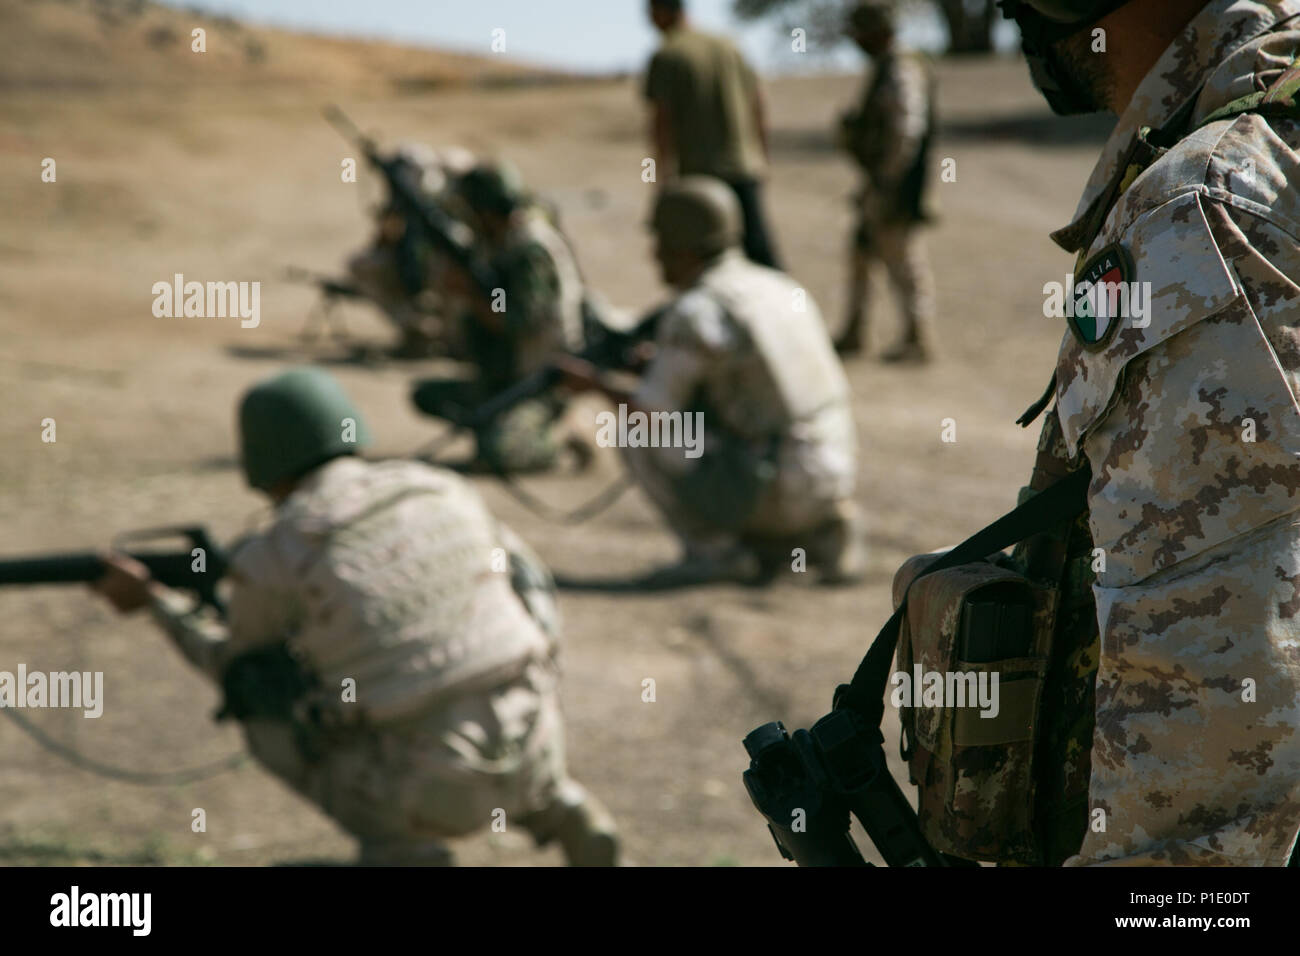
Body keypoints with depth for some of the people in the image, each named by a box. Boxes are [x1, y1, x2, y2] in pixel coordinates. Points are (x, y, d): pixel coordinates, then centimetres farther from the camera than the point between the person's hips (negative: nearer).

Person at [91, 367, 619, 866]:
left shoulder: (268, 561, -4)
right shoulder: (442, 488, 8)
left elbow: (238, 668, 16)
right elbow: (530, 584, 24)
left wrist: (151, 598, 30)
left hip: (431, 790, -4)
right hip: (535, 756, 4)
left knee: (266, 714, 19)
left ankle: (397, 844, 7)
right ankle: (561, 813, 18)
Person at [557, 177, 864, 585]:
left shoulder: (692, 312, -12)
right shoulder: (781, 288, 14)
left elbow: (653, 415, -9)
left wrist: (594, 383, 9)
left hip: (772, 489, -7)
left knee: (636, 436, 3)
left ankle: (715, 550, 2)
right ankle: (817, 536, 11)